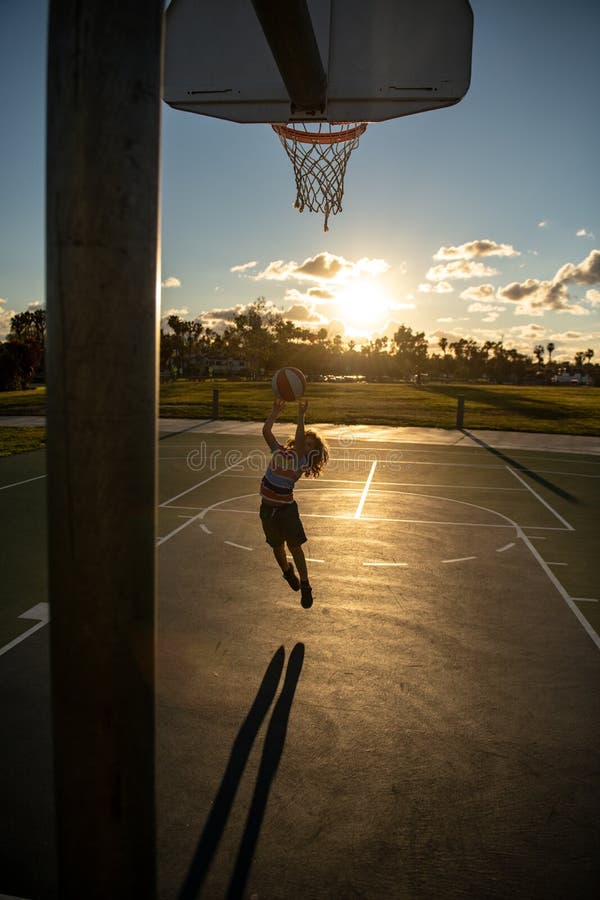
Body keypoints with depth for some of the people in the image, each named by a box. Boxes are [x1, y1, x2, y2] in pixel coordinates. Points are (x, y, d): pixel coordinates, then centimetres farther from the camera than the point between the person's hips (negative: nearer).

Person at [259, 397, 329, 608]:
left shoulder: (303, 462, -12)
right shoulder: (280, 451, 2)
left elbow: (298, 442, -30)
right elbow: (266, 431, -9)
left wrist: (301, 416, -35)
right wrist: (276, 411, -12)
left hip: (286, 507, -4)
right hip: (268, 507, 4)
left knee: (295, 545, -6)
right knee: (277, 546, 17)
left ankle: (305, 585, 7)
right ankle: (287, 571, 45)